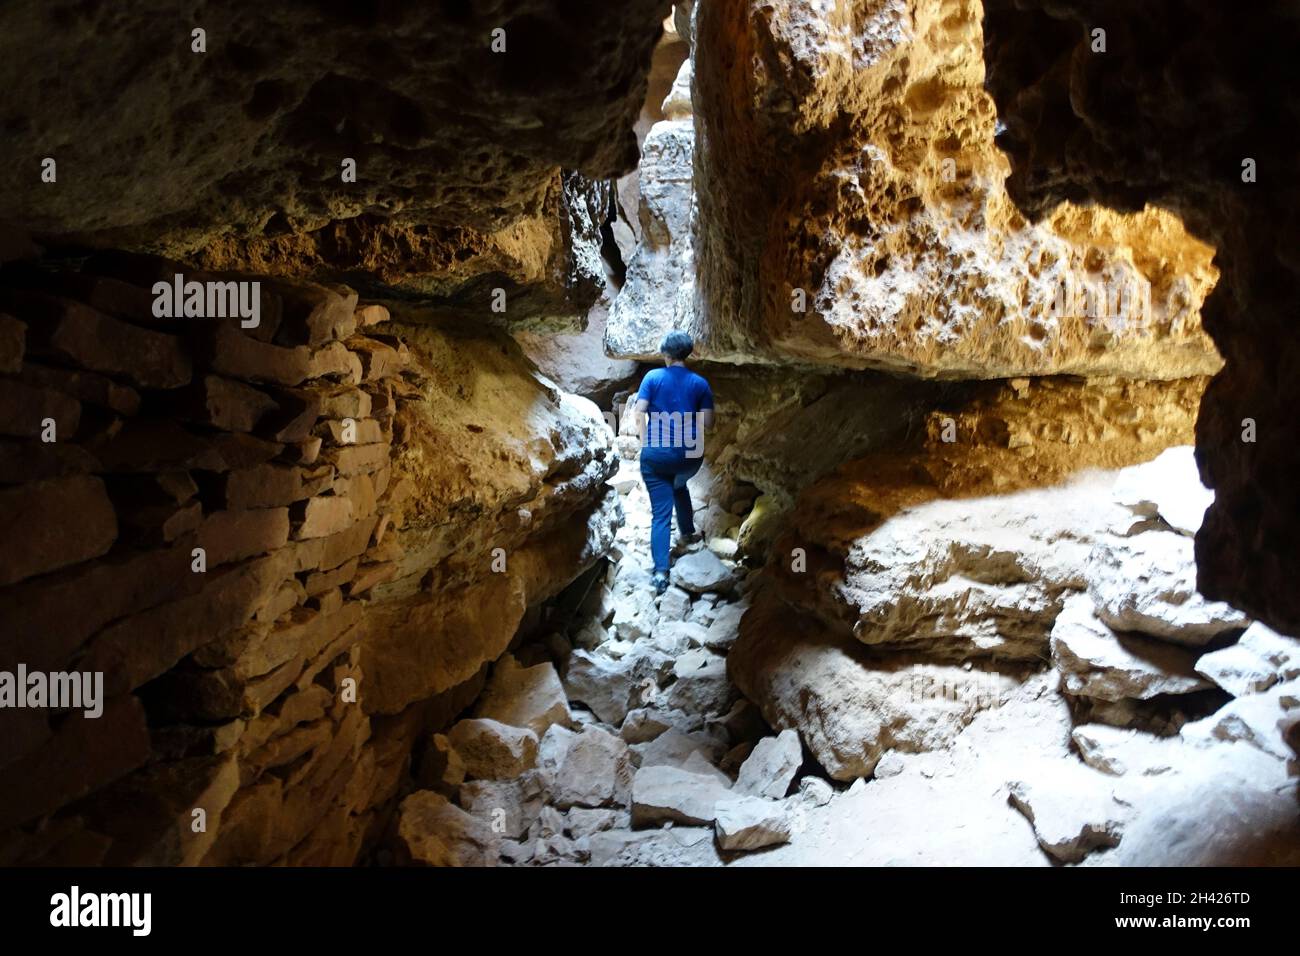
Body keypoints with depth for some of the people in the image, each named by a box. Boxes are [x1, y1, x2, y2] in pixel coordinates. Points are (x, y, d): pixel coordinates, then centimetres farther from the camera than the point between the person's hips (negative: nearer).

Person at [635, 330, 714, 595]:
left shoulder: (653, 377, -1)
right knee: (679, 486, 36)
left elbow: (639, 413, -9)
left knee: (661, 513, 0)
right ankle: (687, 533, 48)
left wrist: (645, 441, 4)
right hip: (689, 454, 2)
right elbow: (708, 423, 0)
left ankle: (661, 571, -12)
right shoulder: (699, 383, 2)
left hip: (656, 454, -2)